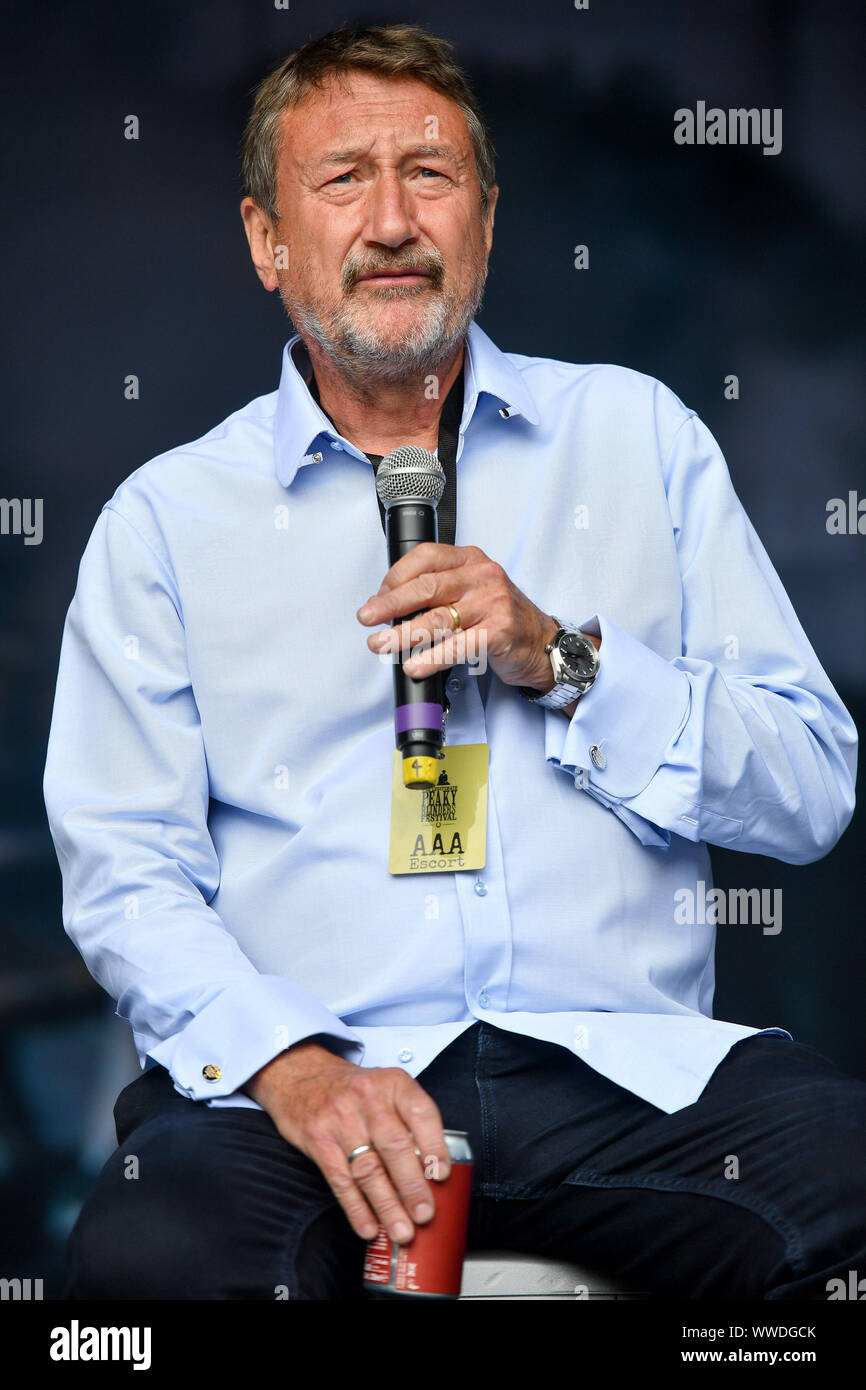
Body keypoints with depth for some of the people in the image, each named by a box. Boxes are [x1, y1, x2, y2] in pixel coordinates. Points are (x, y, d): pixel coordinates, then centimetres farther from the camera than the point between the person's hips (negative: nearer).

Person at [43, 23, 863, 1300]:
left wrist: (563, 663, -5)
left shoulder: (638, 438, 16)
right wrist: (291, 1066, -16)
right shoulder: (165, 519, 12)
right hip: (307, 1074, -1)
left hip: (626, 1056, 1)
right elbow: (126, 872, 3)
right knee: (149, 1254, -34)